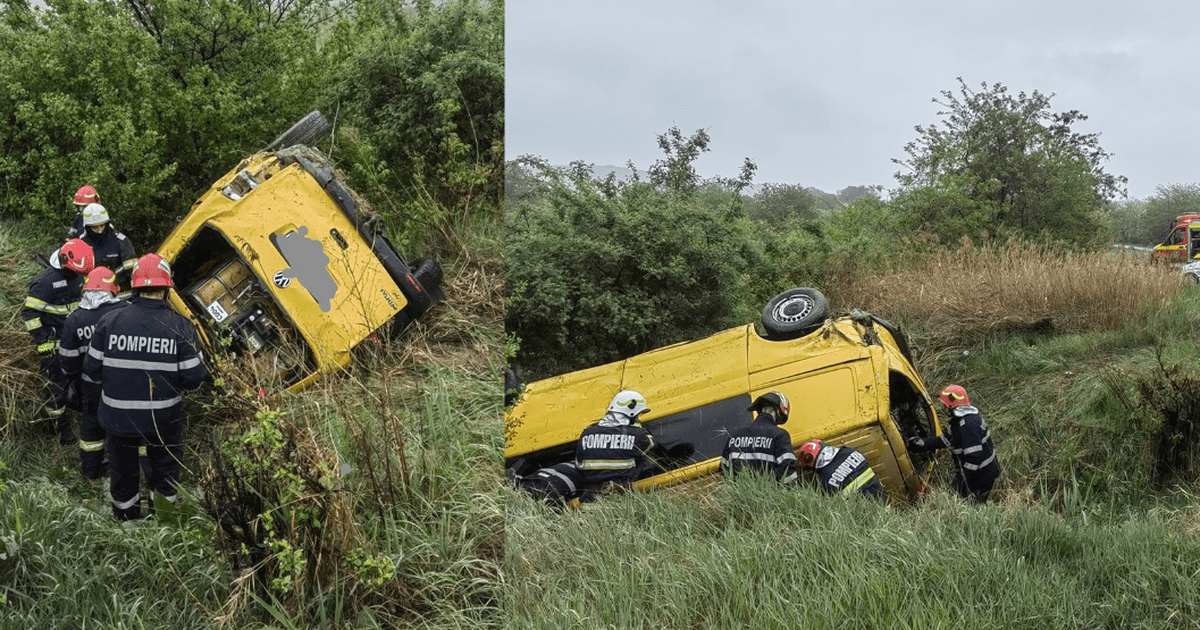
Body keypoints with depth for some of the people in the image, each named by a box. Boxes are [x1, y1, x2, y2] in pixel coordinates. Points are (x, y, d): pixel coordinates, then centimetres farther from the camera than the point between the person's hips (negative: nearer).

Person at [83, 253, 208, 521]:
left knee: (123, 464, 25)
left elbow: (92, 371, -5)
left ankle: (125, 512, 45)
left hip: (118, 415, 2)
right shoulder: (180, 327, -18)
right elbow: (194, 378, -14)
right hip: (164, 417, -1)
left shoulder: (109, 322, -14)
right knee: (165, 462, 24)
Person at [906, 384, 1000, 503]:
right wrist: (922, 443, 19)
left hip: (981, 478, -10)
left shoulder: (968, 424, -24)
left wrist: (962, 482, -24)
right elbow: (944, 439, 20)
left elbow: (974, 456, -28)